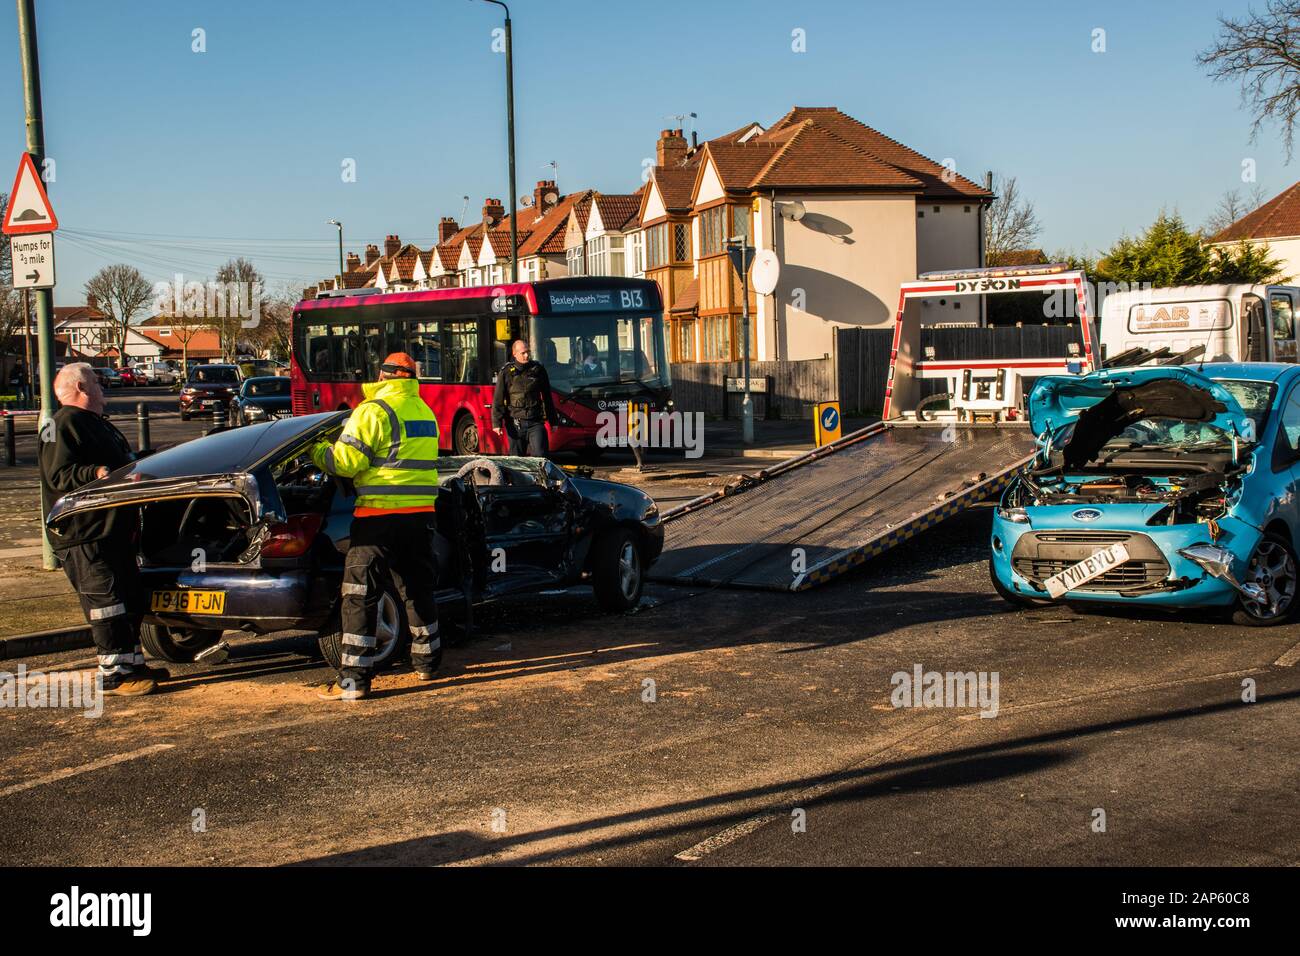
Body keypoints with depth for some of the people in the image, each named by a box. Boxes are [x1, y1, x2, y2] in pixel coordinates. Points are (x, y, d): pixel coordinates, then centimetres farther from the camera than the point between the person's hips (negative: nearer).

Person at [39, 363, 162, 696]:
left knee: (130, 599, 14)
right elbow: (58, 475, -21)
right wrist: (94, 473, -32)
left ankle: (132, 662, 23)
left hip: (114, 529, 11)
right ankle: (113, 674, -6)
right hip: (83, 535, -11)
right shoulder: (62, 425, -10)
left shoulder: (95, 424, 24)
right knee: (106, 604, -10)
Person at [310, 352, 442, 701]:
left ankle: (354, 679, -5)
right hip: (421, 514, 7)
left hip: (380, 515, -7)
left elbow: (346, 461, -13)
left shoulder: (374, 411, -10)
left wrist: (316, 451, 5)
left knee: (360, 596, -3)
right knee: (417, 589, 21)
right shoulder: (426, 412, 15)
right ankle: (426, 661, 31)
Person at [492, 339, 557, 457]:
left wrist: (552, 421, 17)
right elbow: (498, 400, 0)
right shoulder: (506, 372, 1)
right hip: (515, 423, -1)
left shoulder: (538, 369, 8)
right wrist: (497, 423, -8)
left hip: (536, 422, 1)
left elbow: (547, 397, 16)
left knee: (540, 455, -12)